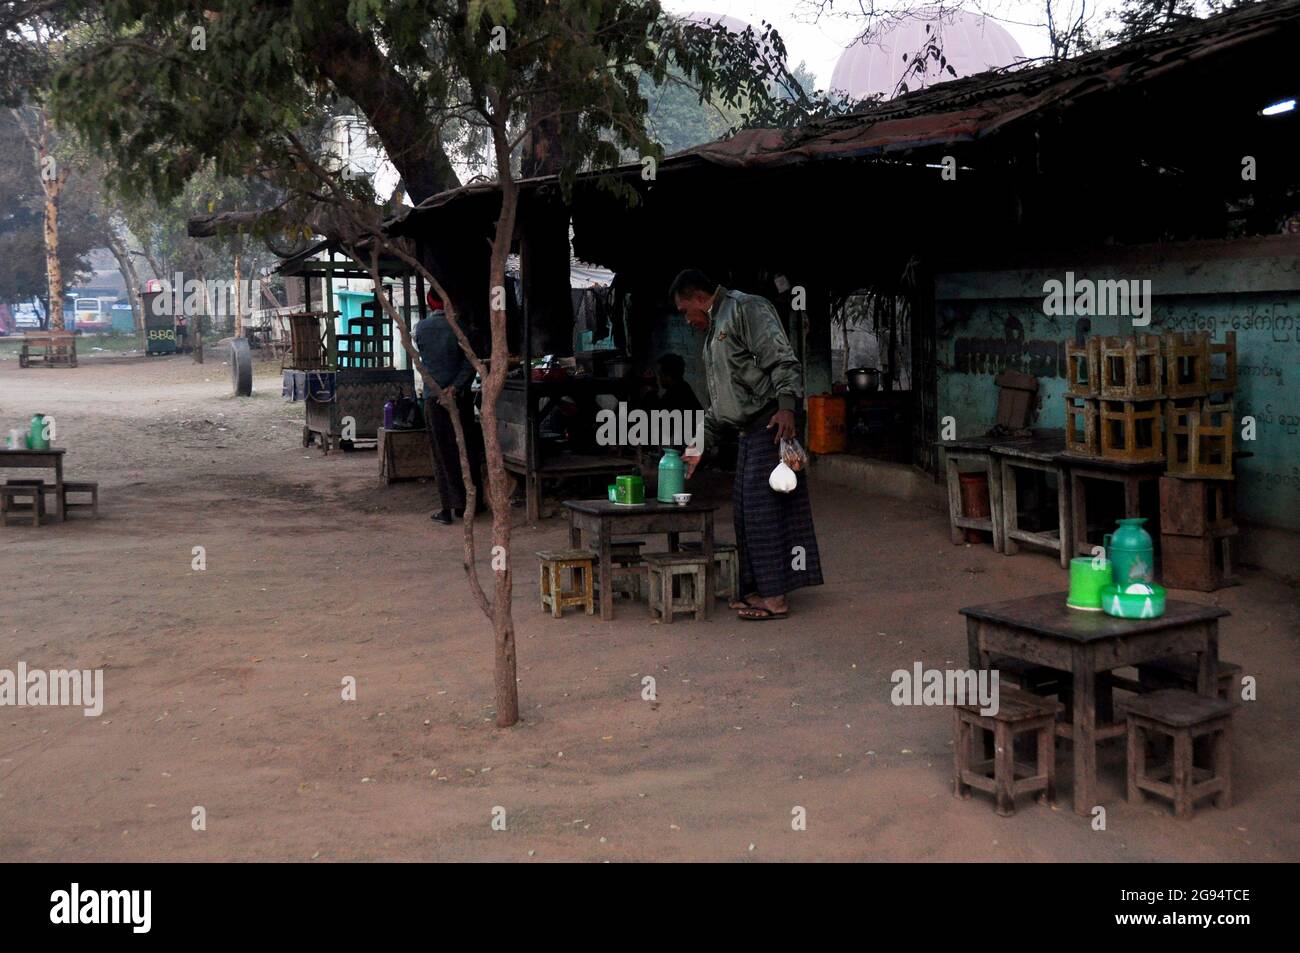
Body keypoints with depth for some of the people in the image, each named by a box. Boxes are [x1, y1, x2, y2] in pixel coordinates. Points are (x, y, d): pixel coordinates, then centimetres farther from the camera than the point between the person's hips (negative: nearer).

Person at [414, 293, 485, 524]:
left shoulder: (420, 329, -1)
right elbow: (470, 361, -14)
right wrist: (456, 386, -16)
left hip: (433, 399, 0)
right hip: (460, 397, 0)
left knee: (442, 454, 4)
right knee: (466, 450, 11)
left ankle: (448, 508, 1)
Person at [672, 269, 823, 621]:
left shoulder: (746, 309, -4)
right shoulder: (714, 332, 25)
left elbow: (782, 360, -17)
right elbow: (718, 404, 29)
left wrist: (786, 405, -29)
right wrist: (698, 447, 27)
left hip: (771, 423, -10)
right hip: (749, 431, 10)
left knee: (763, 506, -11)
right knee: (746, 510, 10)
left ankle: (776, 598, -9)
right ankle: (759, 590, 17)